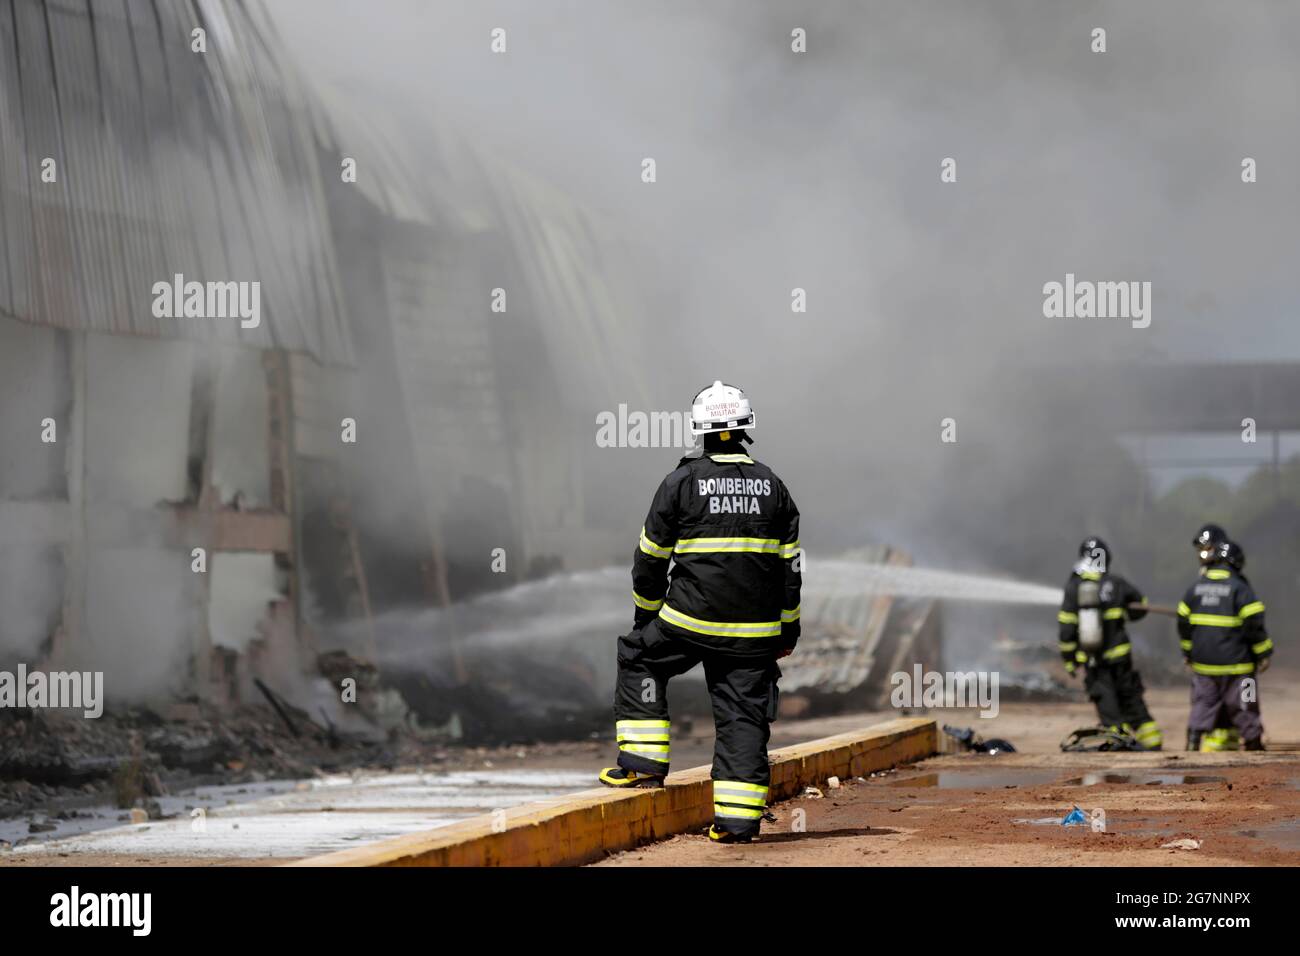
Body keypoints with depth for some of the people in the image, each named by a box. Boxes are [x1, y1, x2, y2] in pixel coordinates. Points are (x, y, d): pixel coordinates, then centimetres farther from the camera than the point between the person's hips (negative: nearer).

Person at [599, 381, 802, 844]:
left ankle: (643, 761, 15)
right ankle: (738, 817, 0)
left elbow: (651, 558, 4)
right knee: (743, 713, 5)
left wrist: (646, 617, 18)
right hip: (755, 629, 3)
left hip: (691, 620, -2)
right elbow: (790, 565, 9)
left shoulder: (681, 482, -2)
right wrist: (788, 630, 17)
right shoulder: (772, 486, 7)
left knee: (638, 659, 21)